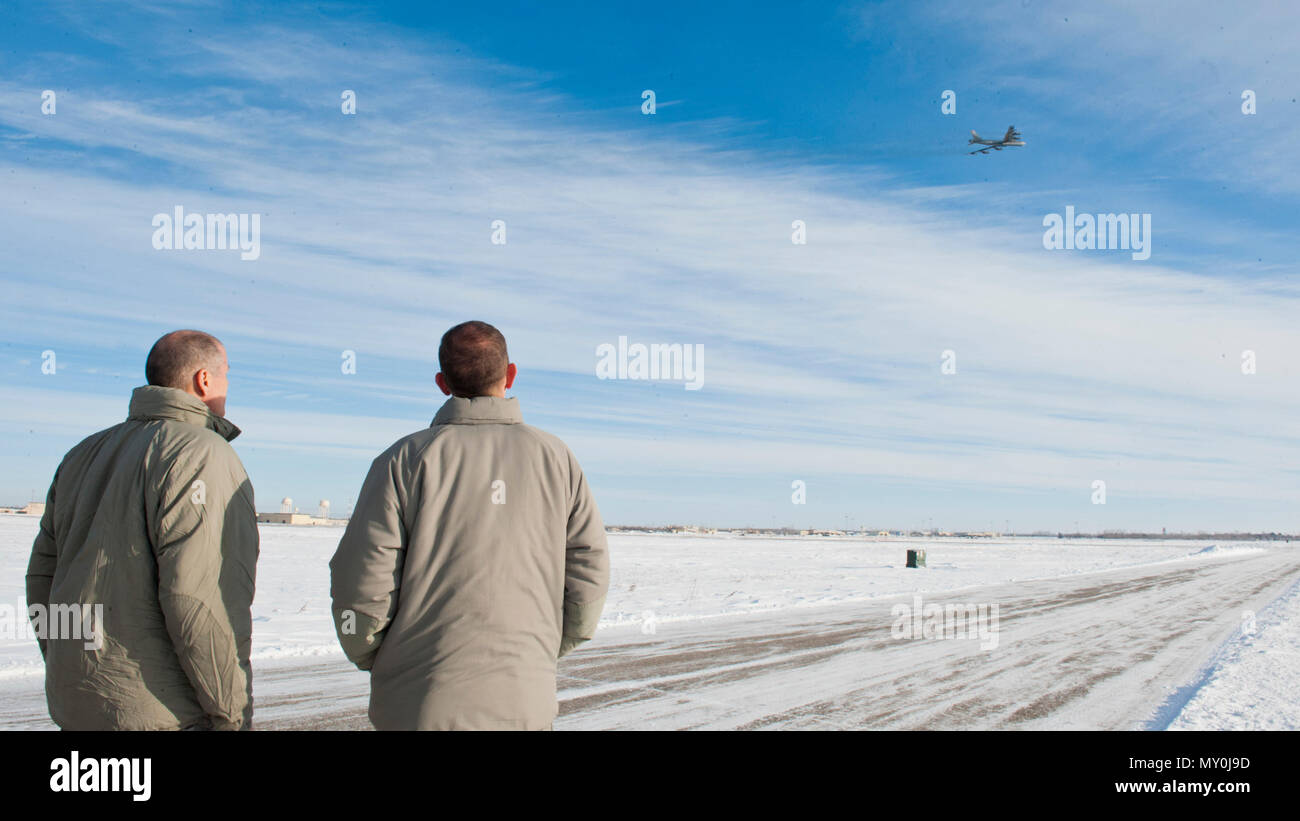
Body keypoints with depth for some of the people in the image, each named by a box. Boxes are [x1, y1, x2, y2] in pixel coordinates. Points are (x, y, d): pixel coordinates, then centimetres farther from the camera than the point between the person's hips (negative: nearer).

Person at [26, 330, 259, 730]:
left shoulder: (85, 456, 12)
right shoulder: (203, 456, -13)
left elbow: (43, 576, 17)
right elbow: (197, 596, -22)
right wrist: (234, 714, -15)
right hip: (162, 712, -8)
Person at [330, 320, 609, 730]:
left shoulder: (406, 459, -5)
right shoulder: (556, 458, 2)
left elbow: (361, 582, -8)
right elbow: (588, 575, 2)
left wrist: (372, 658, 9)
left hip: (420, 702, -2)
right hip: (524, 702, 2)